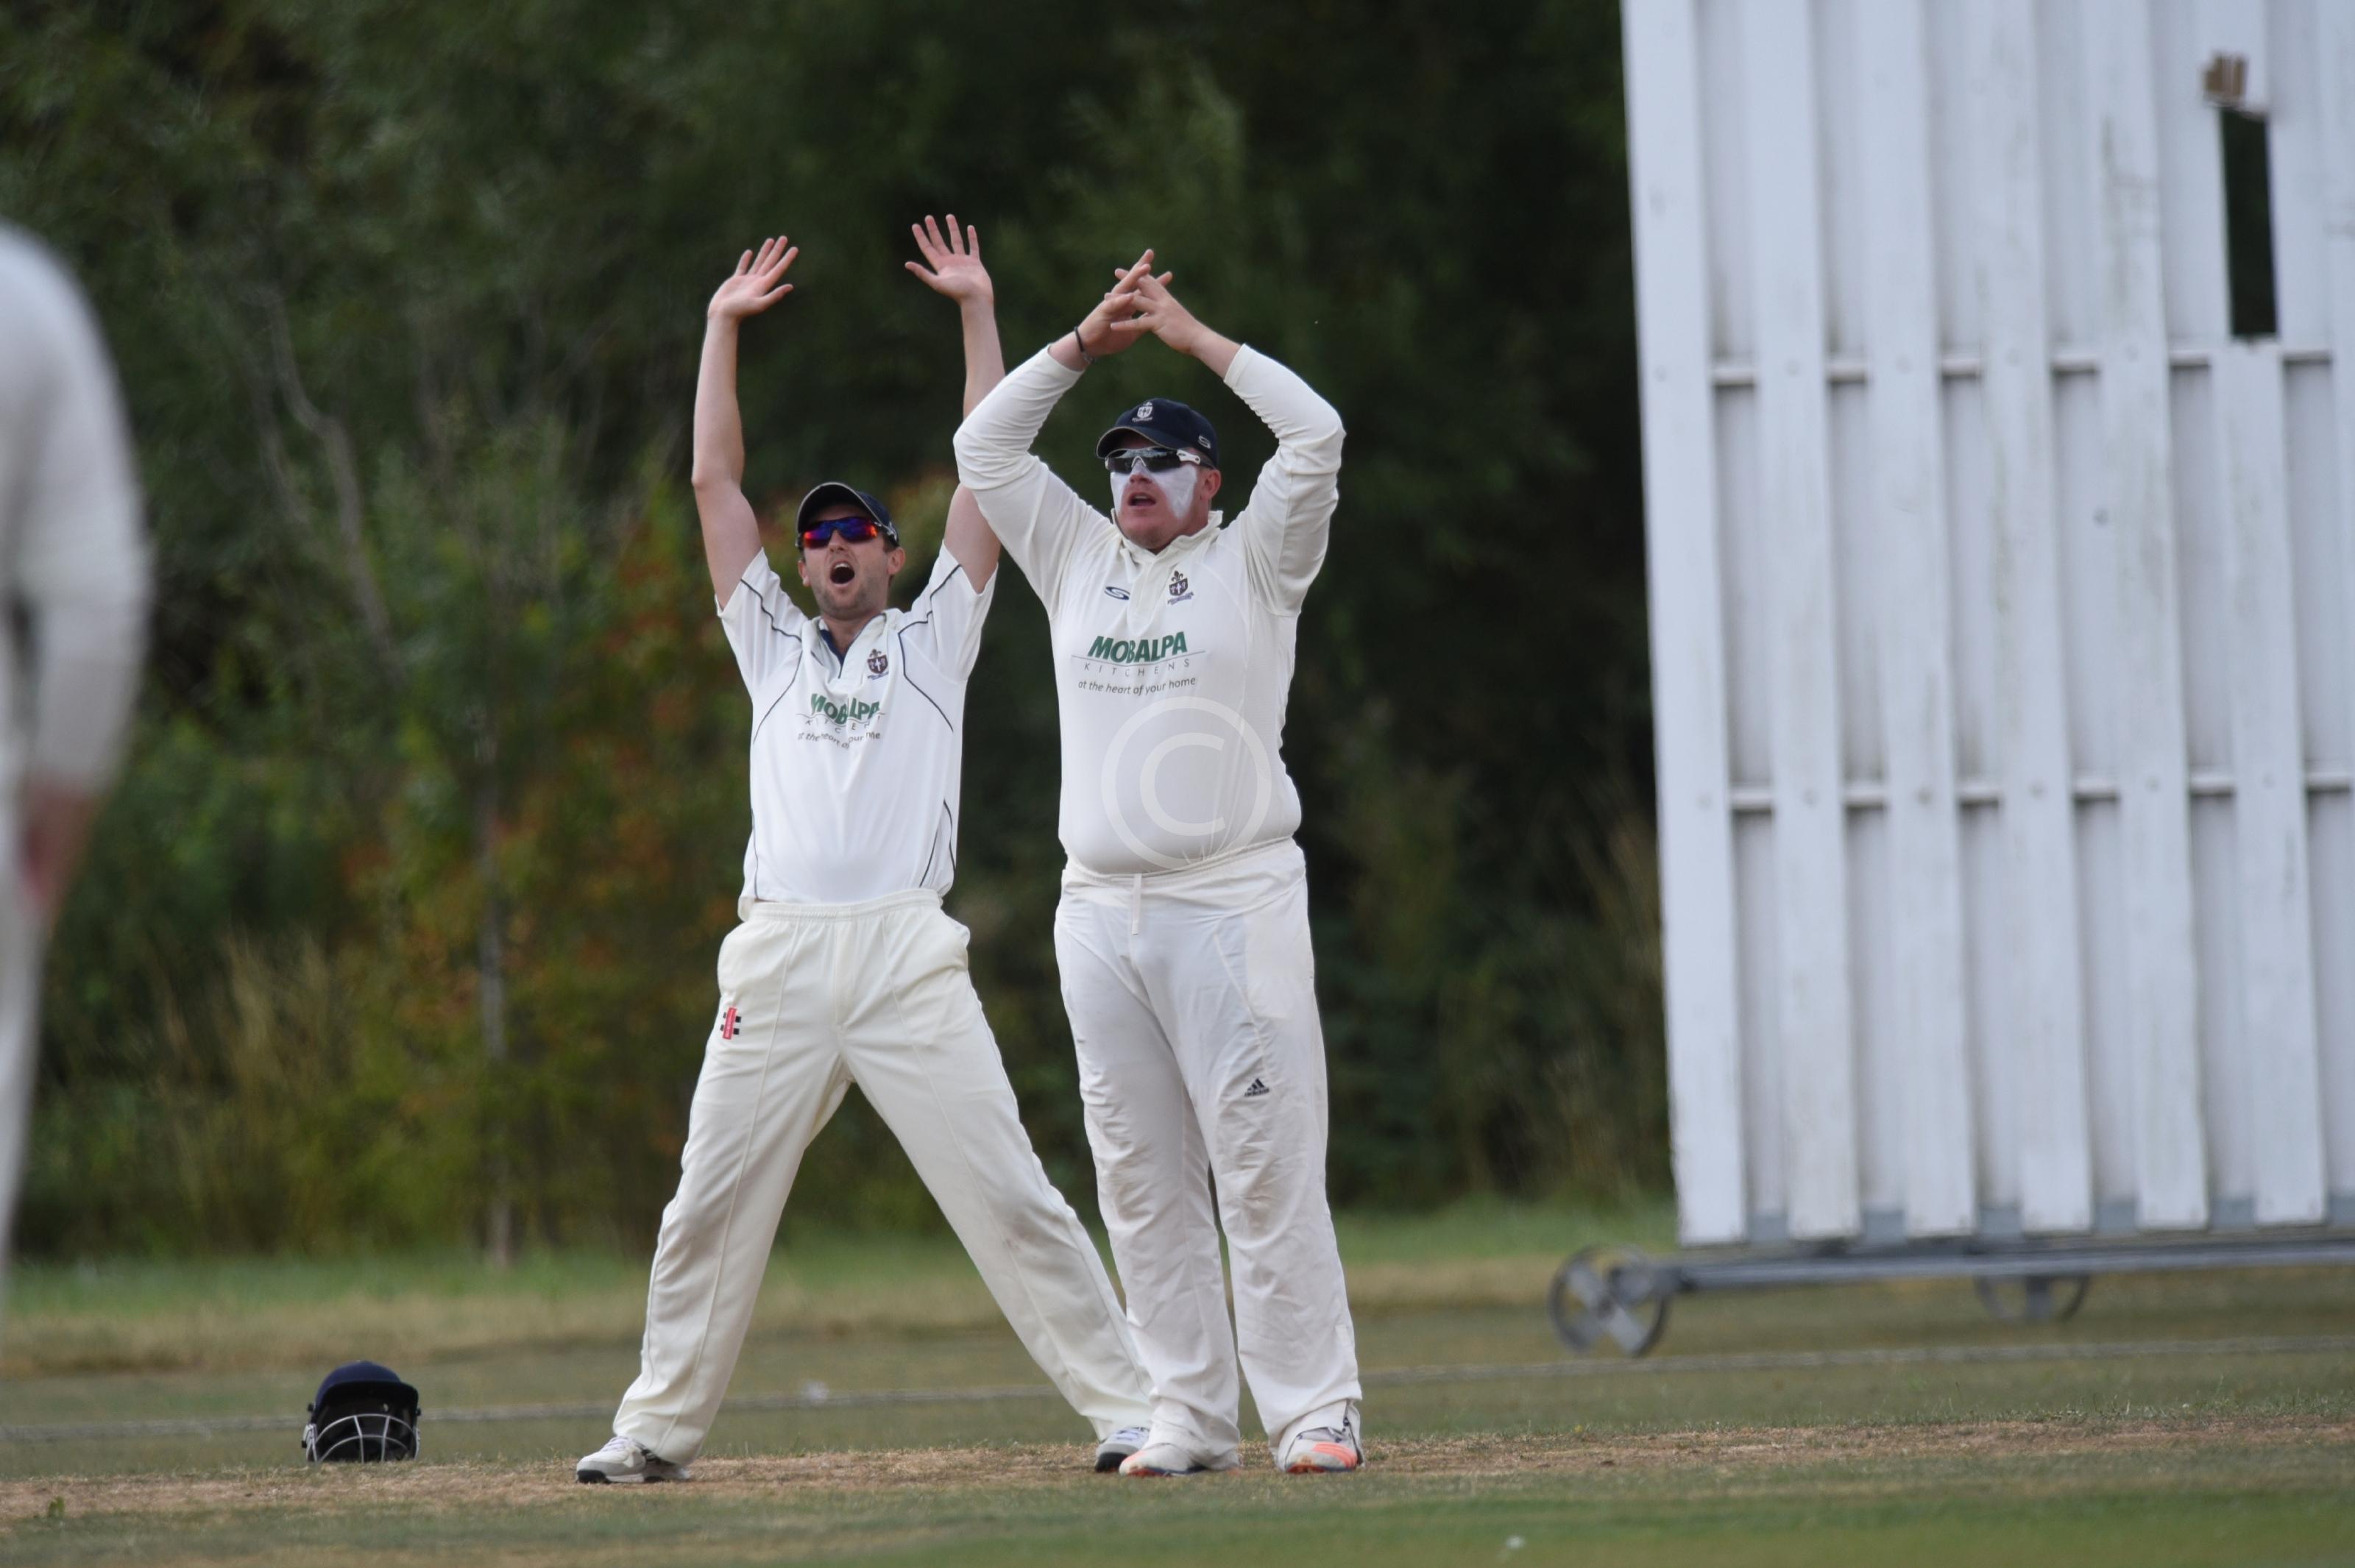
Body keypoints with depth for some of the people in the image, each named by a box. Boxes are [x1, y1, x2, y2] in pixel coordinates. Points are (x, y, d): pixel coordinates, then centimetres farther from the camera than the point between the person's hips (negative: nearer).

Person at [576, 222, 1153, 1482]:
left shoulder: (934, 640, 17)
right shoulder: (774, 645, 22)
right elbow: (715, 481, 20)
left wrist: (977, 310, 13)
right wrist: (722, 328, 20)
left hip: (909, 954, -3)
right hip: (777, 959, 3)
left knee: (1010, 1195, -9)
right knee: (708, 1212, 3)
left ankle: (1126, 1408, -9)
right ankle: (658, 1427, 13)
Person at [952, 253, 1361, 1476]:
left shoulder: (1253, 564, 6)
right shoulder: (1079, 562, 18)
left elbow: (1315, 436, -5)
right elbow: (983, 450, 17)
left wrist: (1193, 337, 1)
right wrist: (1090, 342, 9)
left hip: (1233, 902, -5)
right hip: (1100, 906, 5)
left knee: (1265, 1165, -9)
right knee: (1140, 1176, 3)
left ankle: (1313, 1410, -10)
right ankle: (1189, 1413, 6)